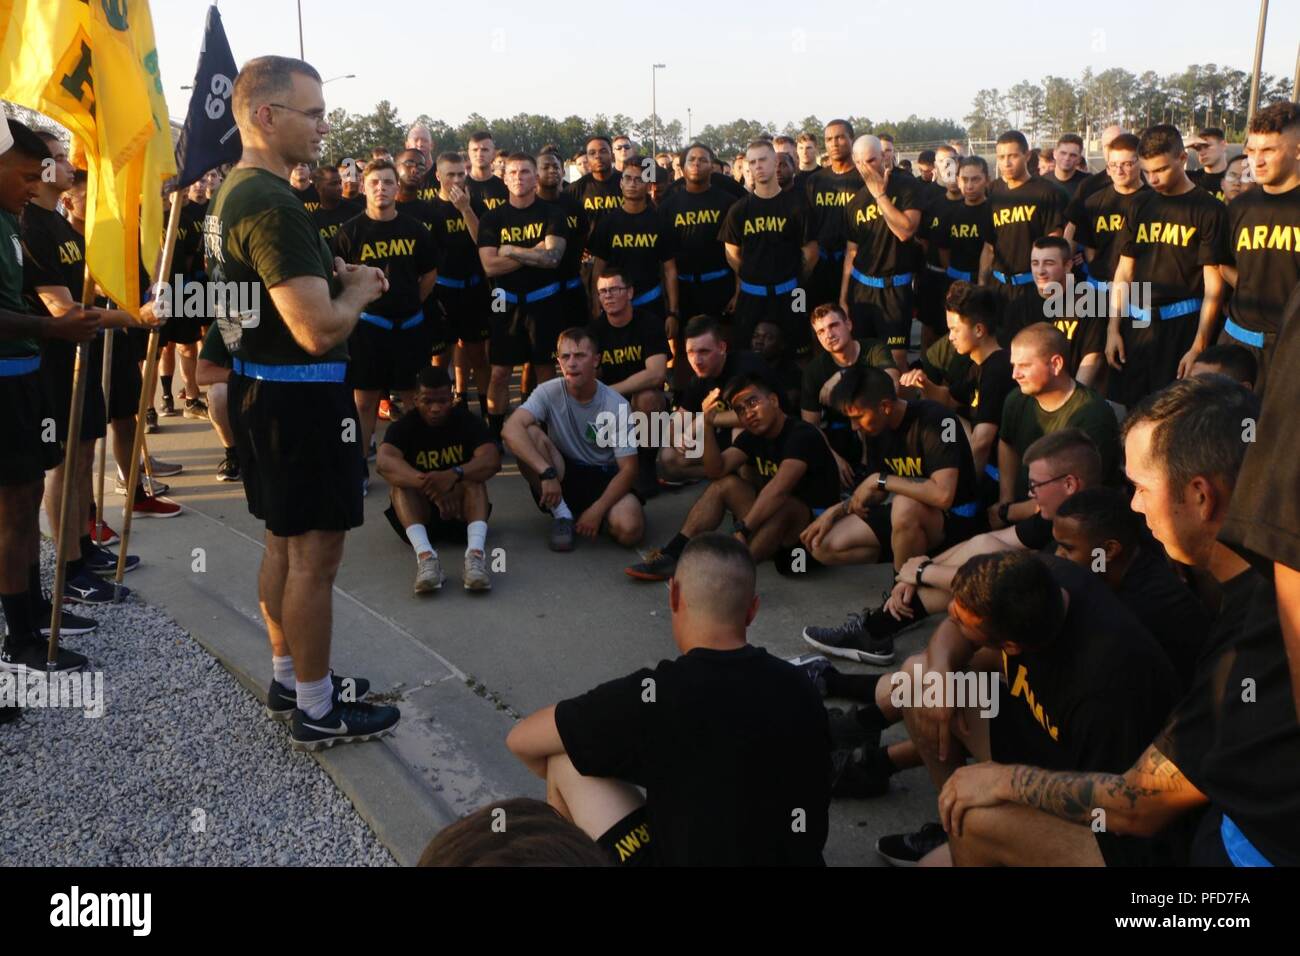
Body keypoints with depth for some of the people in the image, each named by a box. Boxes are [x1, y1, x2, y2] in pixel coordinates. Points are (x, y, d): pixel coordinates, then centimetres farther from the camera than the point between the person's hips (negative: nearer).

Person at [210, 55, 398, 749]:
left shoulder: (233, 194, 10)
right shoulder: (274, 206, -22)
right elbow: (321, 331, -28)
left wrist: (333, 275, 7)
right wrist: (358, 290, -8)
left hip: (260, 388, 10)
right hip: (300, 398, -10)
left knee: (284, 543, 19)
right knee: (314, 555, 0)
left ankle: (289, 678, 32)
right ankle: (317, 711, 12)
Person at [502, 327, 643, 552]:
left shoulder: (617, 406, -15)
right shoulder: (549, 393, -14)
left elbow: (628, 469, -13)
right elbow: (510, 429, -30)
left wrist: (597, 510, -24)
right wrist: (547, 472, -41)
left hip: (605, 478, -1)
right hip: (564, 473, 1)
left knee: (629, 530, -31)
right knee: (529, 435, -27)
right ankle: (562, 515, -13)